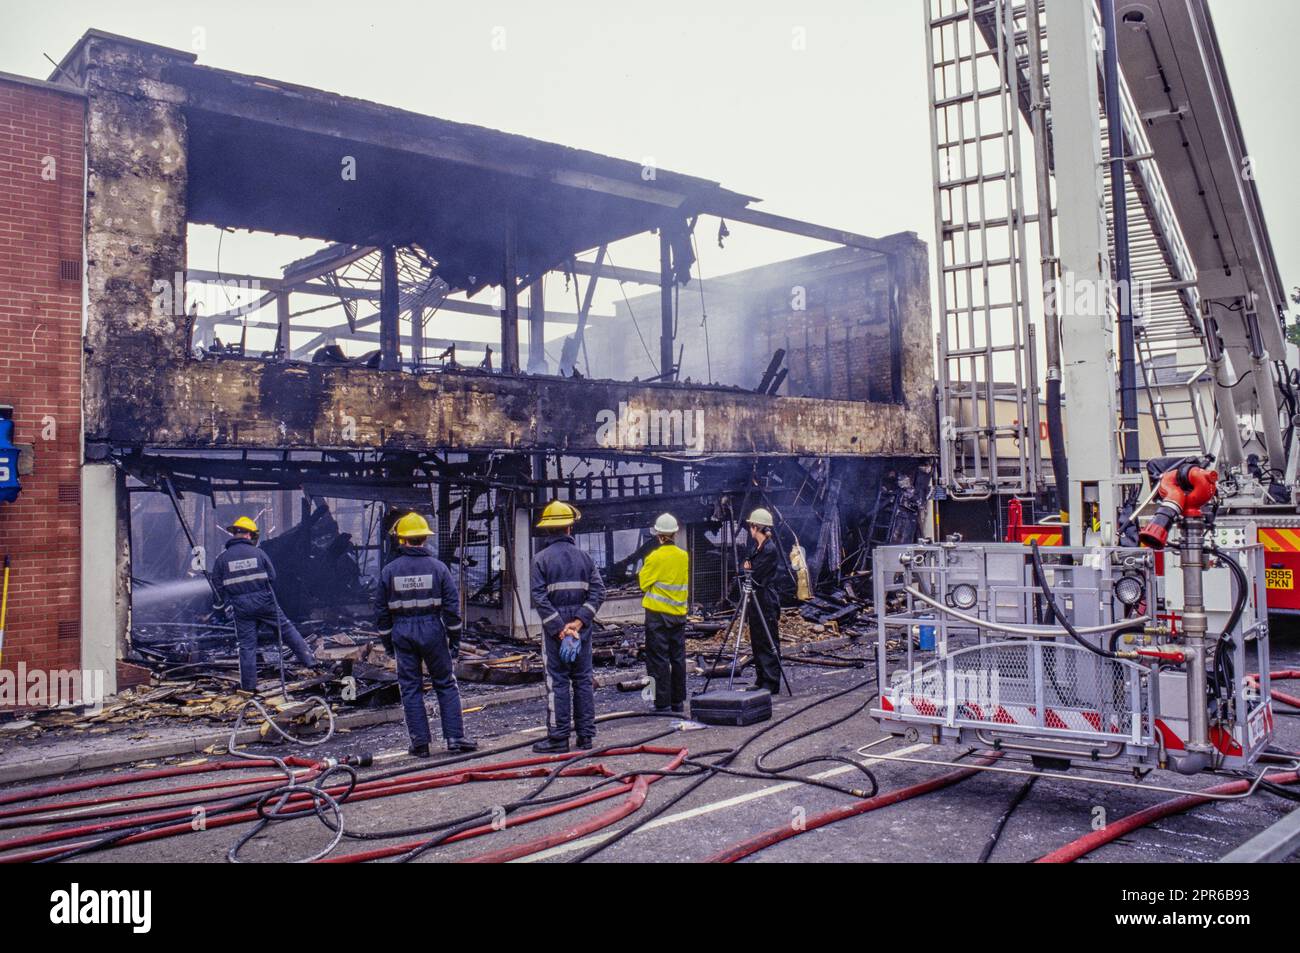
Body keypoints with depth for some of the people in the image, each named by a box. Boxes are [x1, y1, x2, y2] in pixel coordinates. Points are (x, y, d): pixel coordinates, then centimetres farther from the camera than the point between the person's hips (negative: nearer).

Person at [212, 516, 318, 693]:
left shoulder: (222, 558, -2)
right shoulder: (258, 553, -4)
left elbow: (218, 585, 2)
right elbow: (272, 576, 0)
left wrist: (229, 601, 17)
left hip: (241, 607, 1)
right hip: (265, 601, -1)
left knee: (247, 645, 7)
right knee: (286, 628, 14)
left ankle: (248, 684, 11)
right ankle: (308, 659, 15)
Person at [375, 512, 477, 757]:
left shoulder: (389, 571, -1)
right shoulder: (438, 567, -3)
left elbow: (381, 609, 4)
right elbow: (452, 605, -3)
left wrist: (387, 641, 14)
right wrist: (455, 638, 5)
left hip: (402, 633, 1)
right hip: (432, 630, 0)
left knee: (410, 688, 7)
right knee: (446, 684, 9)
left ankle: (420, 743, 9)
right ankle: (455, 737, 7)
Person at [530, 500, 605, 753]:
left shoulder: (541, 559, -5)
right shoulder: (584, 557, 6)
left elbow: (540, 598, -14)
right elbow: (598, 590, -3)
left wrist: (560, 630, -13)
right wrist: (578, 622, -9)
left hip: (554, 627, -3)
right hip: (582, 627, 3)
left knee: (557, 681, 0)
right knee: (583, 679, 10)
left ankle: (559, 737, 3)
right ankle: (586, 735, 15)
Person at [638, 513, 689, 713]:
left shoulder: (655, 557, -13)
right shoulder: (684, 556, 4)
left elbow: (644, 582, -6)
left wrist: (642, 571, 11)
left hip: (657, 614, -5)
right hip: (679, 613, 5)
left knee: (659, 659, -1)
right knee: (678, 658, 11)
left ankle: (663, 704, -2)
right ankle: (678, 702, 18)